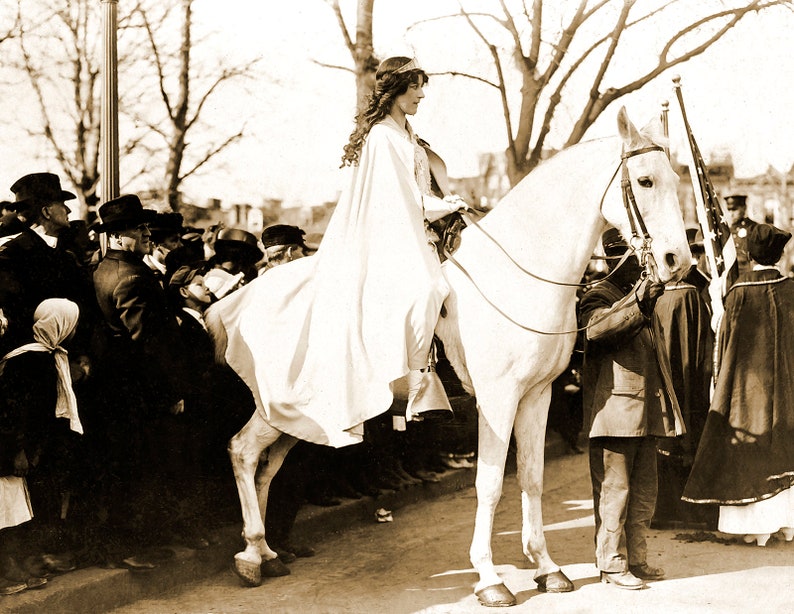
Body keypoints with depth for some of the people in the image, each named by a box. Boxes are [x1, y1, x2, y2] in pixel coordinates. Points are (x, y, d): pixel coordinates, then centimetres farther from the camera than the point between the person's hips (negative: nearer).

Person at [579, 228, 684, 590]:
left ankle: (636, 559, 22)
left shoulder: (639, 295, 21)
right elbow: (595, 329, -31)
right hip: (615, 409, -9)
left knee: (644, 491, 13)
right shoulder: (599, 296, -7)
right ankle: (612, 564, 3)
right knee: (613, 489, -3)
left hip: (645, 409, 9)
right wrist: (637, 306, -38)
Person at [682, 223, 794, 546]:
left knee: (747, 452, 4)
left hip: (746, 380, -3)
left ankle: (757, 525, 3)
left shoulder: (739, 292, -12)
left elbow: (724, 338, -7)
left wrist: (721, 382, 4)